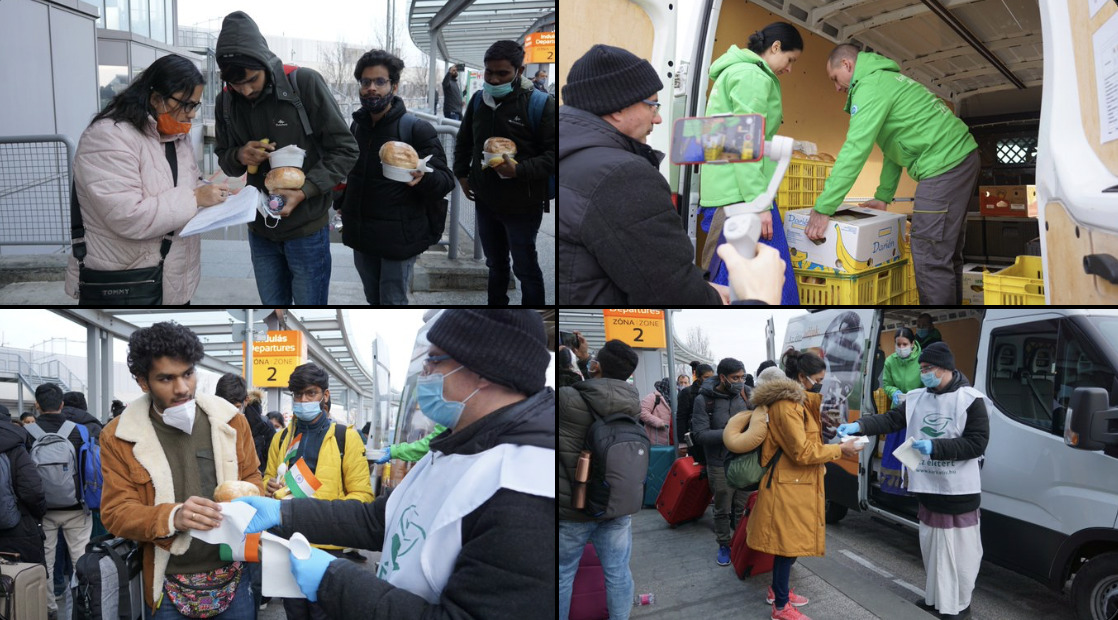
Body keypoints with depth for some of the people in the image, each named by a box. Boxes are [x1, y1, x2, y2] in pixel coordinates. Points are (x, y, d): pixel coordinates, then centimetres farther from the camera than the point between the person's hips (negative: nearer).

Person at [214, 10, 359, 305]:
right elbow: (223, 157, 13)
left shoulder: (304, 83, -13)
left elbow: (345, 149, -10)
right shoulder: (225, 101, 0)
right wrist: (239, 156, -12)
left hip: (307, 229, -4)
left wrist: (305, 191, -22)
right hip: (259, 230, 4)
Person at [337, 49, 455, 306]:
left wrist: (422, 177, -37)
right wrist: (344, 204, 14)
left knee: (392, 303, -1)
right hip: (362, 235, 6)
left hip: (399, 237, -6)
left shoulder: (417, 129, -12)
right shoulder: (357, 126, 9)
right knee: (373, 299, 17)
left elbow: (445, 181, -16)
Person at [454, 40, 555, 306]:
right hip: (485, 201, 6)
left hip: (522, 204, -5)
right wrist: (461, 174, 10)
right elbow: (464, 141, 19)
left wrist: (519, 170, -28)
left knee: (525, 267, 8)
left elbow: (553, 154, -17)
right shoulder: (478, 100, 2)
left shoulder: (540, 104, -16)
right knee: (495, 263, 22)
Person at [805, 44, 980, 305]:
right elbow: (893, 145, 25)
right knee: (947, 250, 16)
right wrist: (883, 196, 24)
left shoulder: (870, 86, -10)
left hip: (945, 165, -10)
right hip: (962, 156, 10)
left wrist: (823, 208, -18)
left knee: (930, 258, -10)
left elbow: (854, 151, -19)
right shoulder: (884, 79, 23)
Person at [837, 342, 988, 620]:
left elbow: (977, 443, -16)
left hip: (960, 492, -5)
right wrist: (858, 426, -21)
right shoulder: (916, 398, 5)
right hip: (928, 490, 5)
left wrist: (935, 447, -25)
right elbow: (890, 420, -4)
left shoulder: (970, 399, -10)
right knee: (932, 548, 17)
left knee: (960, 551, 3)